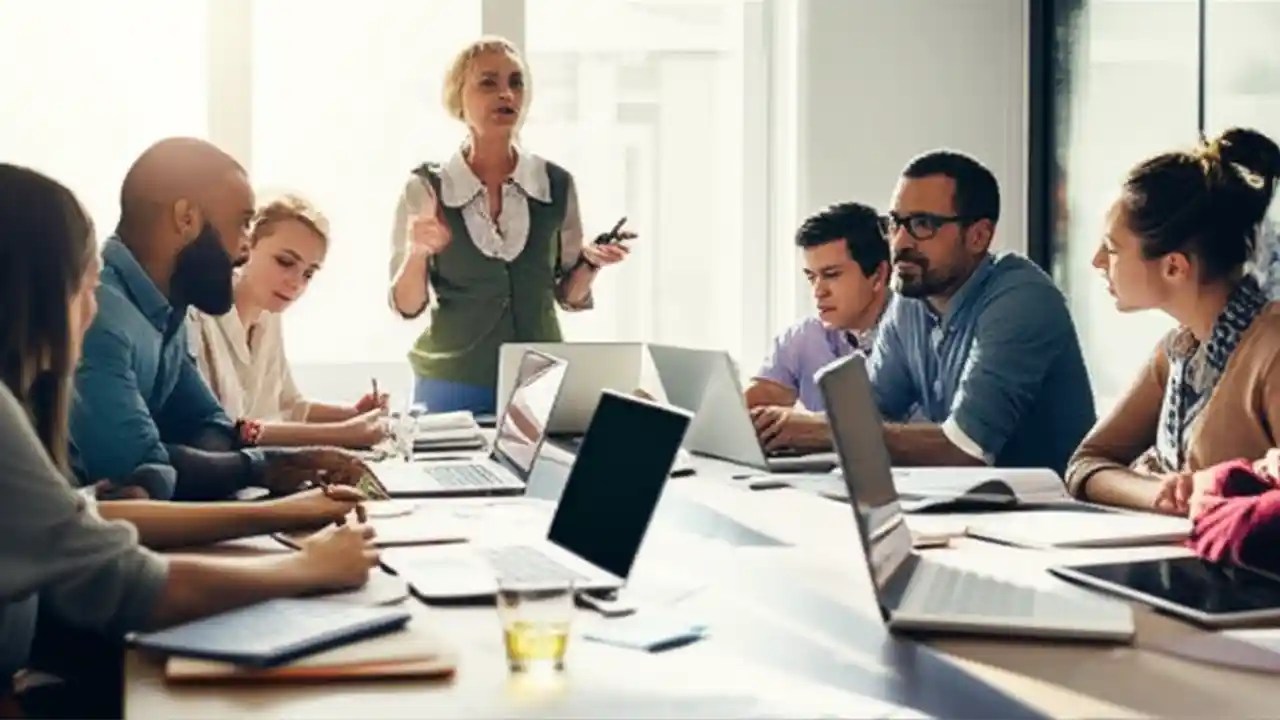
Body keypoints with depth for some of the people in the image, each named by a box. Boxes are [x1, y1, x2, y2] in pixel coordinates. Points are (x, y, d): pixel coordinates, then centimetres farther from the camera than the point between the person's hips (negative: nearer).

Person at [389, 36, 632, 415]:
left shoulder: (556, 185, 0)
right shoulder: (425, 189, -6)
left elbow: (570, 295, 9)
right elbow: (406, 306, -3)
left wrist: (591, 262, -10)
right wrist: (417, 254, -21)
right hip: (452, 385, -2)